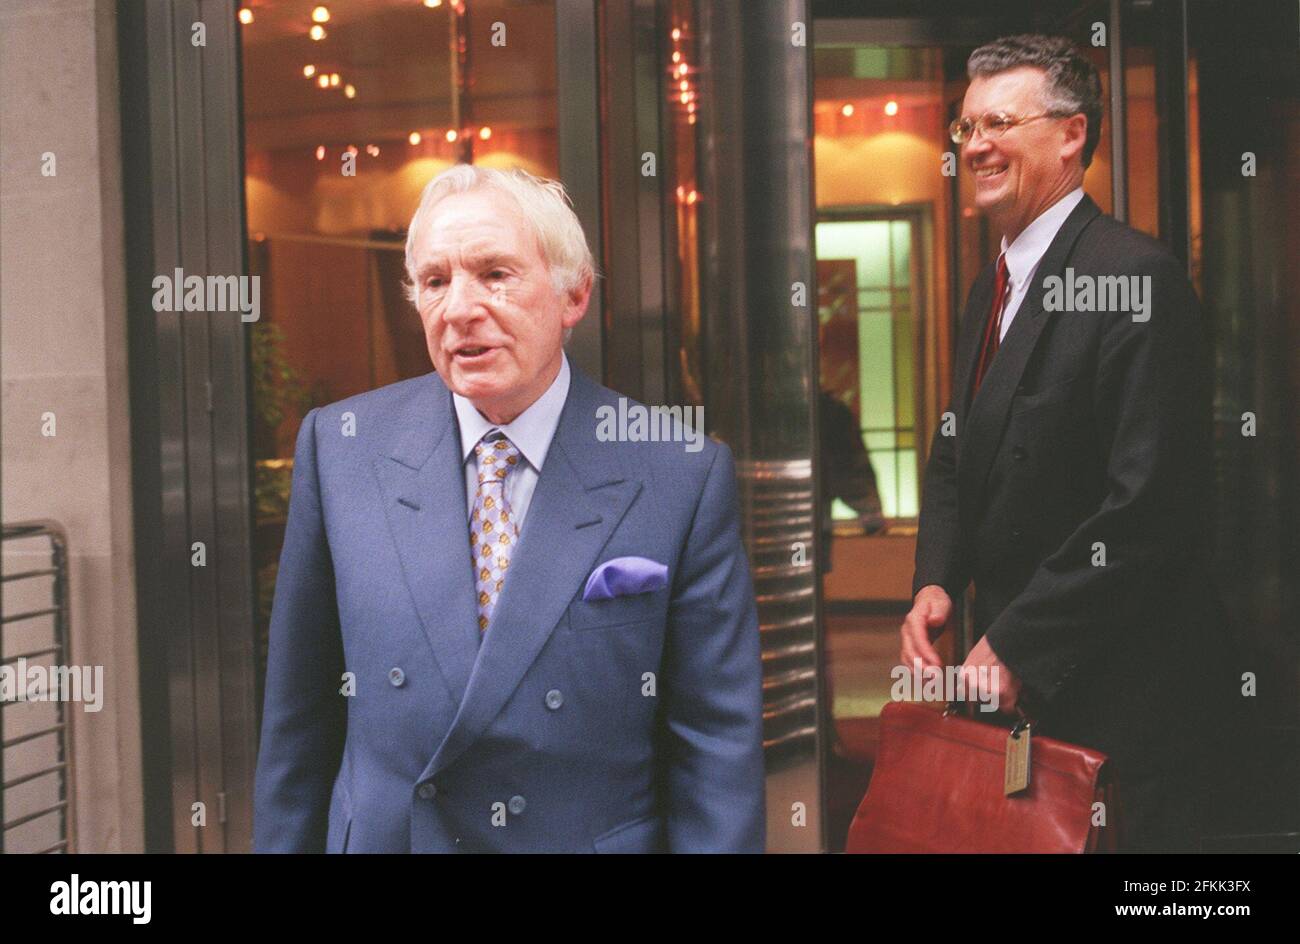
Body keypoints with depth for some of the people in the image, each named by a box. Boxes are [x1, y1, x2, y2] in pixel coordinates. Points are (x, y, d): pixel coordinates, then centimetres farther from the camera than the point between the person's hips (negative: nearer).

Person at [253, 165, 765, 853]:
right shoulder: (338, 447, -5)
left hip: (600, 837, -2)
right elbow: (299, 711, 1)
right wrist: (283, 843, 0)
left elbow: (717, 748, -10)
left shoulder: (683, 476, -12)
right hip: (378, 835, 2)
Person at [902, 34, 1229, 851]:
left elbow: (1149, 502, -22)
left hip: (1115, 677, -8)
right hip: (1014, 665, 8)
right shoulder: (993, 287, 13)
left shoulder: (1137, 276, -16)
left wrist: (1017, 643, -19)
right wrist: (935, 583, 1)